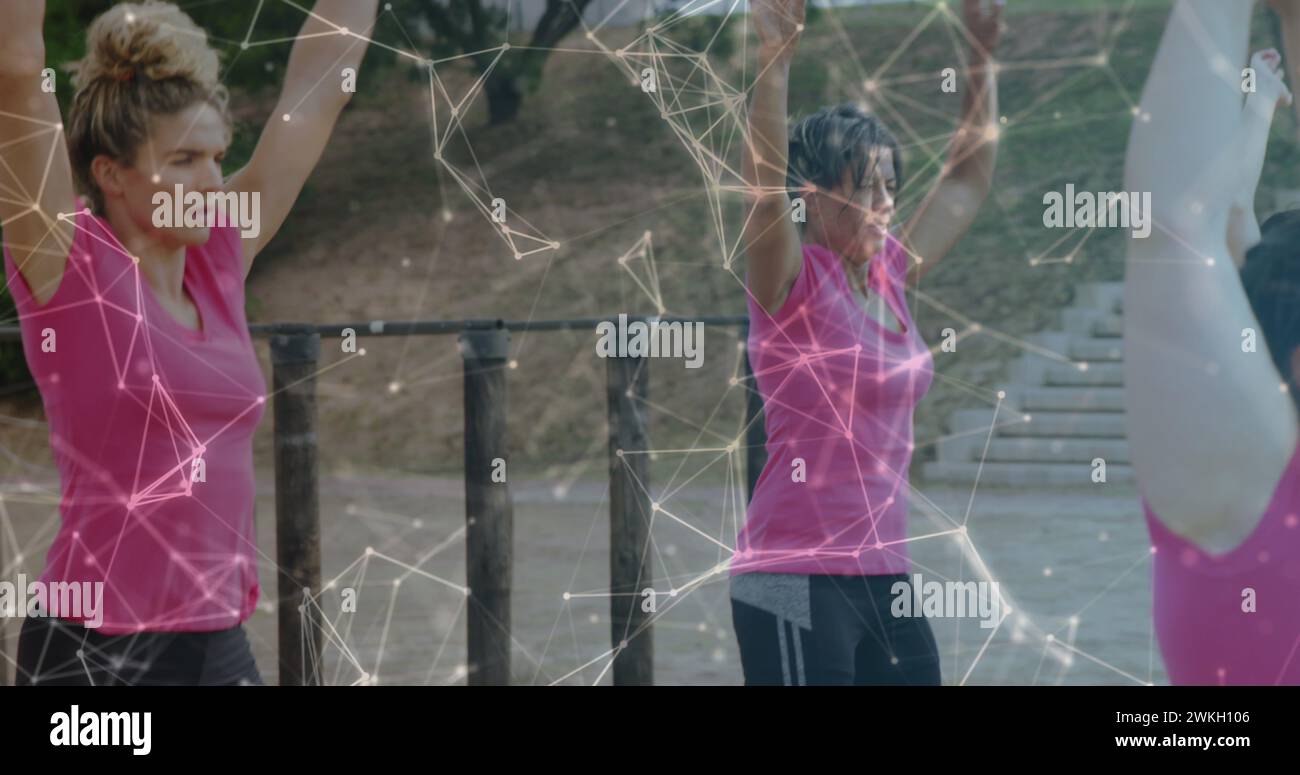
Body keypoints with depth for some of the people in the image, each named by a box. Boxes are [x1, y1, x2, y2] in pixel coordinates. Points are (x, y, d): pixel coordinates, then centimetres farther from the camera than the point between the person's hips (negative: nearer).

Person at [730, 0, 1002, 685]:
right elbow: (763, 184, -27)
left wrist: (983, 57, 16)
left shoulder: (891, 274, 11)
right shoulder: (790, 281, -8)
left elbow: (967, 179, 21)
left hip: (882, 574, 8)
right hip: (795, 581, -8)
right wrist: (774, 63, -37)